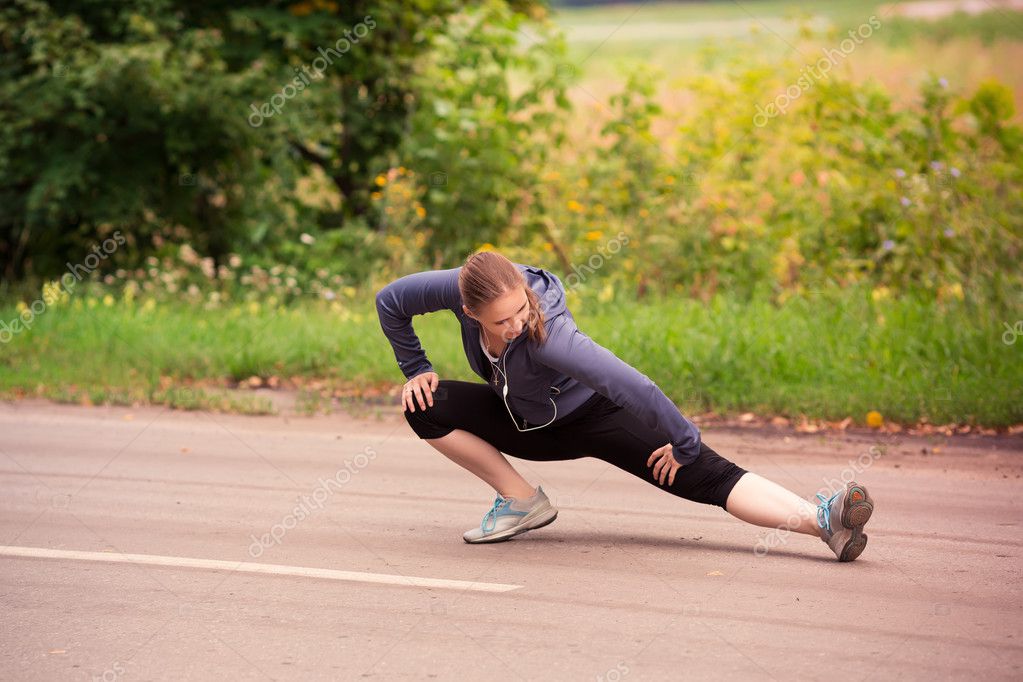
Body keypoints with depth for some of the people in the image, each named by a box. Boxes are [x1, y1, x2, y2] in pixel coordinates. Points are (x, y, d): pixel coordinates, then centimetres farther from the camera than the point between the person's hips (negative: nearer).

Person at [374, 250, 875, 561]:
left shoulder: (549, 334, -41)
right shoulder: (459, 290, -27)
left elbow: (628, 383, -44)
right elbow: (390, 301, -8)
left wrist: (683, 442, -36)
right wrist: (416, 369, -5)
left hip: (592, 415, -6)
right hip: (528, 425, 6)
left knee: (708, 477, -24)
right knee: (425, 407, -14)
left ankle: (824, 520, -36)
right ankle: (521, 501, -4)